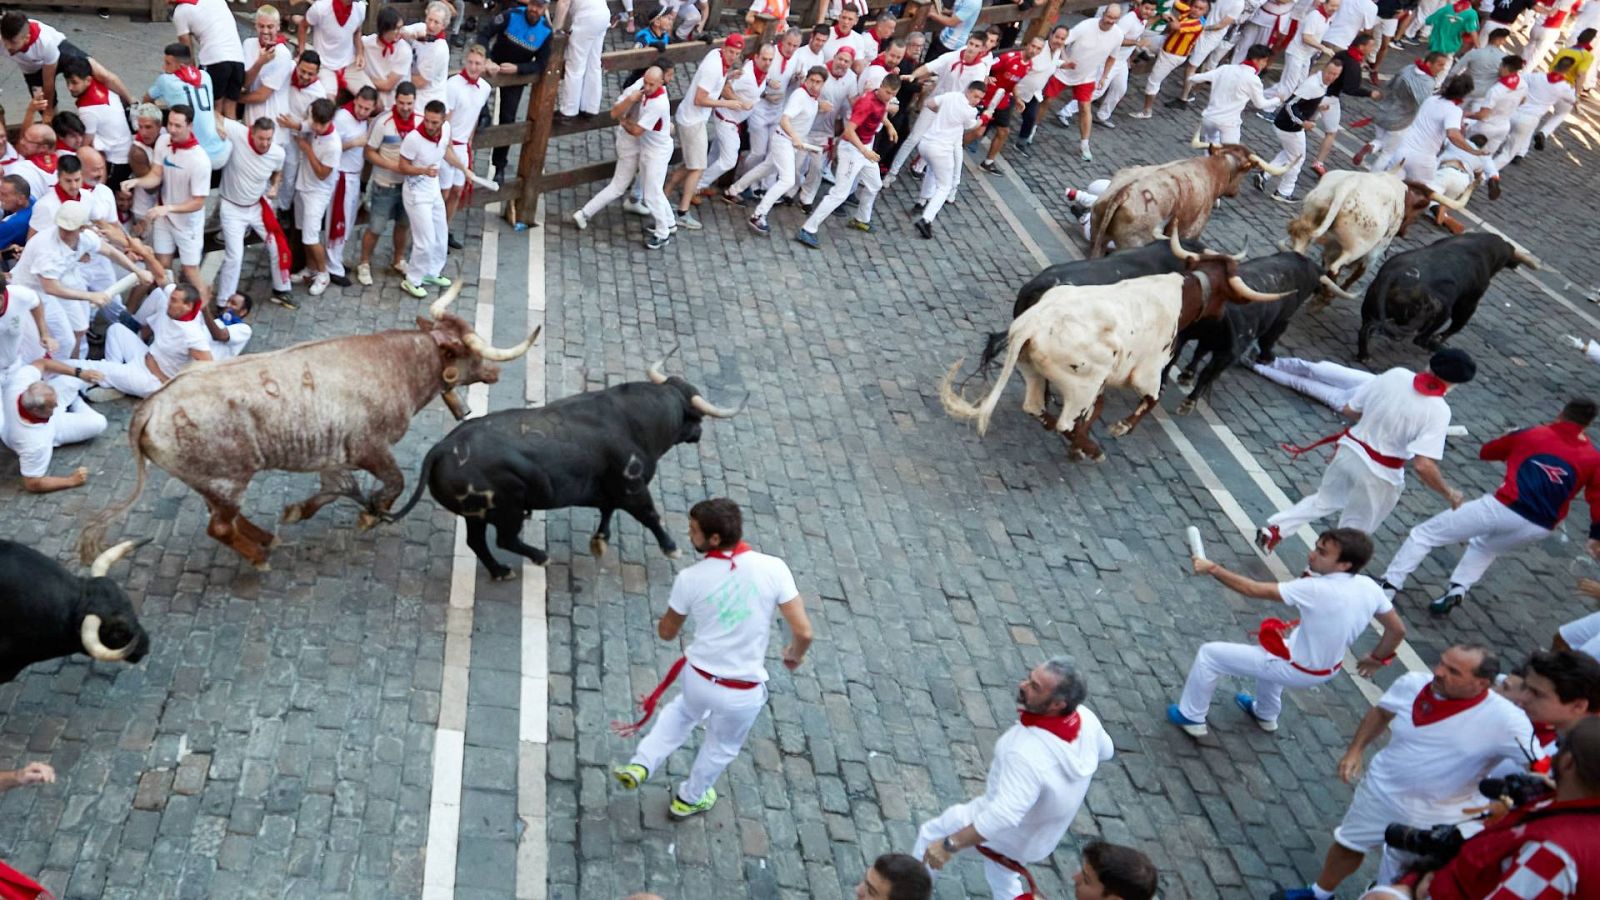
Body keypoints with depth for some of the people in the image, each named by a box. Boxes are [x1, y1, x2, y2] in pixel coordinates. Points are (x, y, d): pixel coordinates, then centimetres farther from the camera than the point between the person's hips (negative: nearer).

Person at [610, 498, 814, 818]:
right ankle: (688, 799, 52)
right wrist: (795, 655, 6)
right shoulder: (773, 568, -19)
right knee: (722, 746, 30)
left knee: (683, 711, 38)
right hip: (743, 693, 0)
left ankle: (641, 765, 34)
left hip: (699, 677, 1)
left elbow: (667, 632, 1)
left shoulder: (690, 578, -15)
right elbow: (803, 632, -16)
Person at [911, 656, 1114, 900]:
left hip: (1003, 831, -6)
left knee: (931, 833, 18)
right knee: (1002, 879, 33)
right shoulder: (1086, 718, -21)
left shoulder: (1028, 752, -44)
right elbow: (1105, 751, 2)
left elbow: (1003, 815, -46)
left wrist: (950, 845, -39)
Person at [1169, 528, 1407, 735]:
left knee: (1209, 654, 3)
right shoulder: (1369, 587, -14)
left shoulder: (1317, 589, -33)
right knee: (1272, 634, 38)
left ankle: (1191, 717, 21)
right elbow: (1398, 630, 0)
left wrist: (1212, 569, -19)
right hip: (1329, 669, 8)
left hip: (1297, 670, -7)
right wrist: (1376, 659, 17)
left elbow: (1254, 590, -27)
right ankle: (1266, 714, 52)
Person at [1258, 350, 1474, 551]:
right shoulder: (1438, 411, -20)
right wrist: (1449, 494, -10)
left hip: (1349, 450, 5)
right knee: (1354, 530, 17)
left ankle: (1273, 528, 23)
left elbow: (1349, 410, 2)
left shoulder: (1396, 375, -7)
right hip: (1380, 474, -5)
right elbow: (1423, 466, -25)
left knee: (1324, 500, 30)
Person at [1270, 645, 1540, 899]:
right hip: (1381, 789, 4)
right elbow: (1381, 712, 4)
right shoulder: (1413, 683, -15)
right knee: (1348, 845, 24)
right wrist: (1355, 749, -3)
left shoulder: (1505, 720, -28)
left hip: (1434, 818, -3)